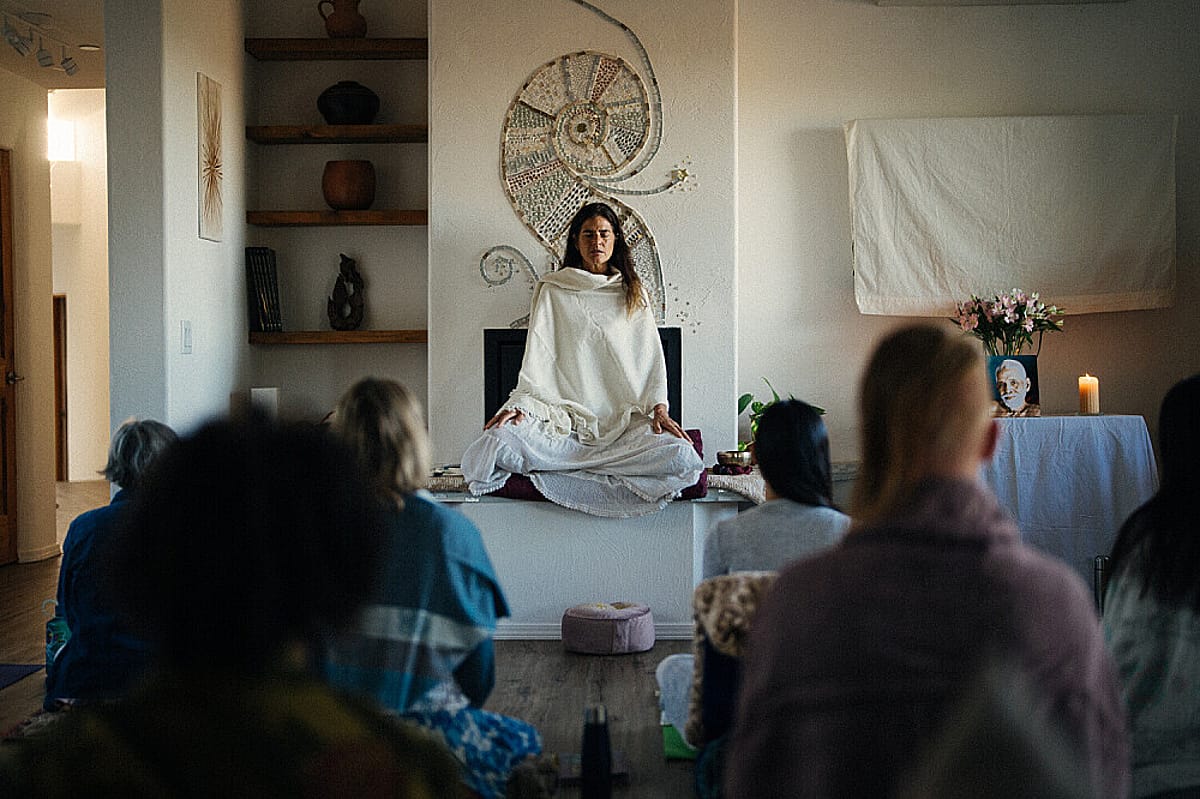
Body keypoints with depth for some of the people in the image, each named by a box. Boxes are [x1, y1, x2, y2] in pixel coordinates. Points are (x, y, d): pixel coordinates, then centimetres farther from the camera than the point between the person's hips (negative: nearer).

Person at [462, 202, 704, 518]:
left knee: (681, 458, -31)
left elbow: (652, 358, 12)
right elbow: (537, 356, 5)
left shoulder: (633, 294, 19)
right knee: (499, 442, -32)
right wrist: (520, 403, -11)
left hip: (626, 419, 2)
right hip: (563, 417, -2)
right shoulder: (552, 291, 15)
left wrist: (659, 407, -4)